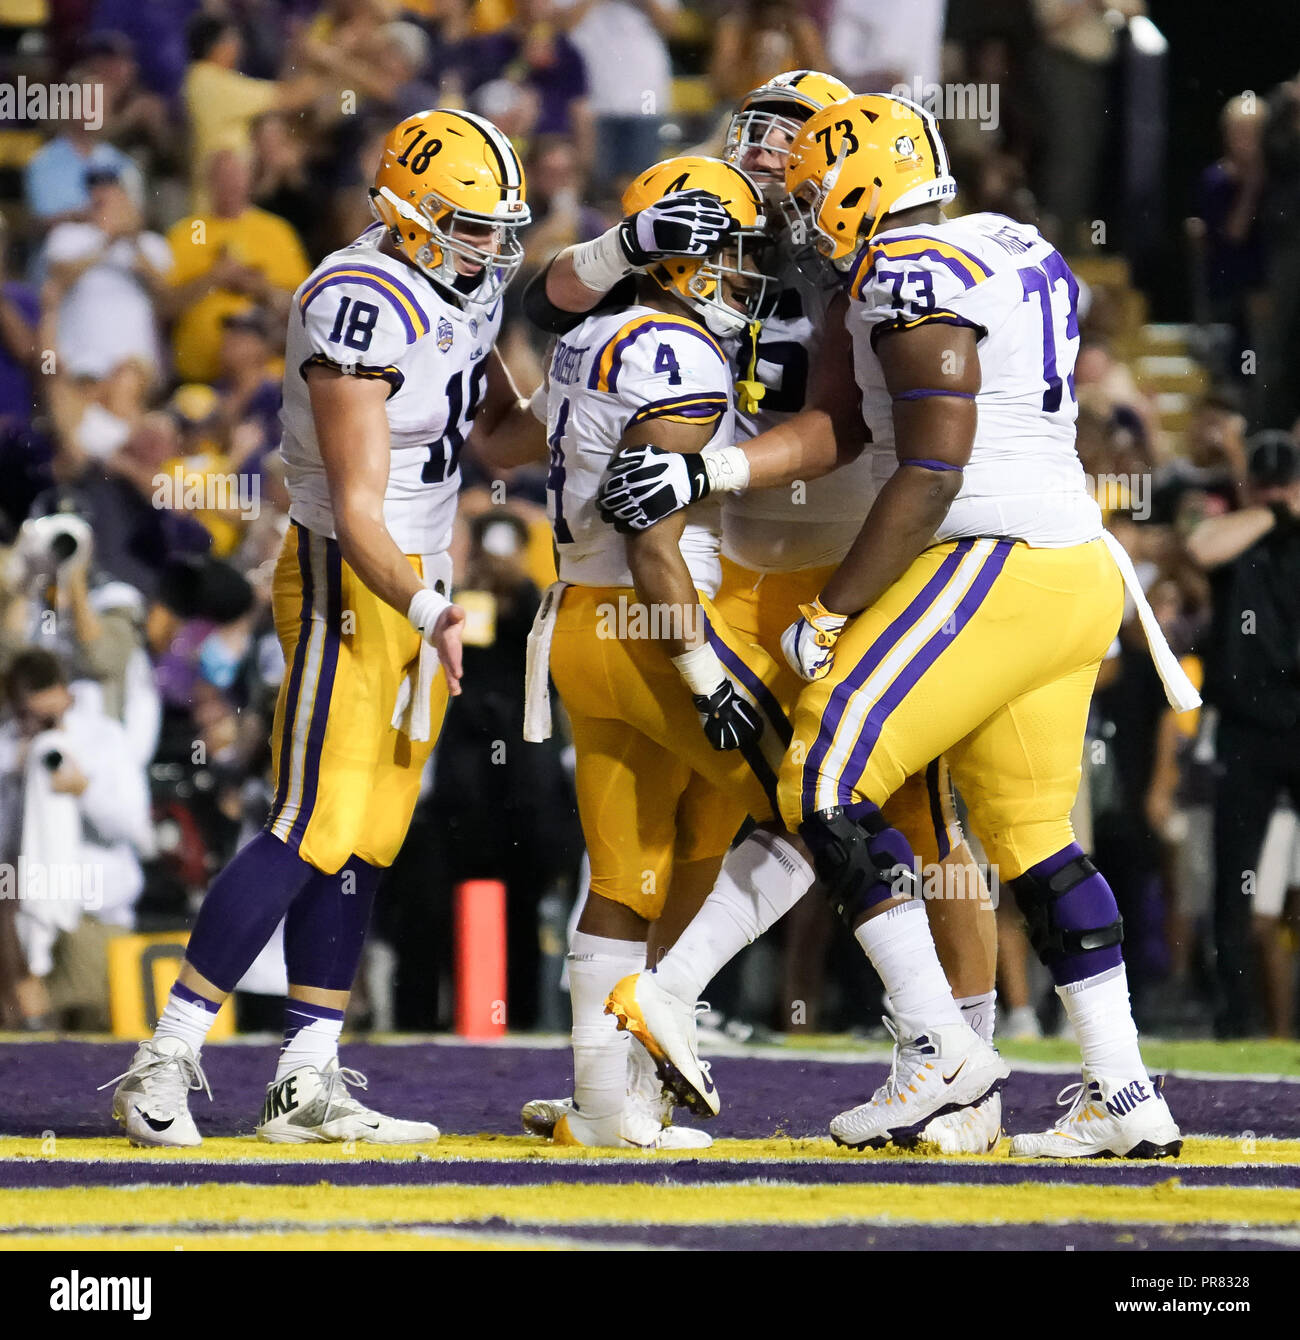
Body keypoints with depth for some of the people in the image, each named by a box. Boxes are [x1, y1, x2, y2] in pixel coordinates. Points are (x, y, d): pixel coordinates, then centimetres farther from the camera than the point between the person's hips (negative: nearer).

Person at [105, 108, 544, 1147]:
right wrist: (426, 612, -30)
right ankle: (164, 1063, -10)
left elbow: (496, 429, 23)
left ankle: (307, 1083, 10)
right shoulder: (363, 307, -20)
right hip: (347, 582, -9)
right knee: (314, 833, -14)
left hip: (420, 582, 9)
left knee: (365, 845, 7)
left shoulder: (462, 293, 8)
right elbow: (358, 510, -22)